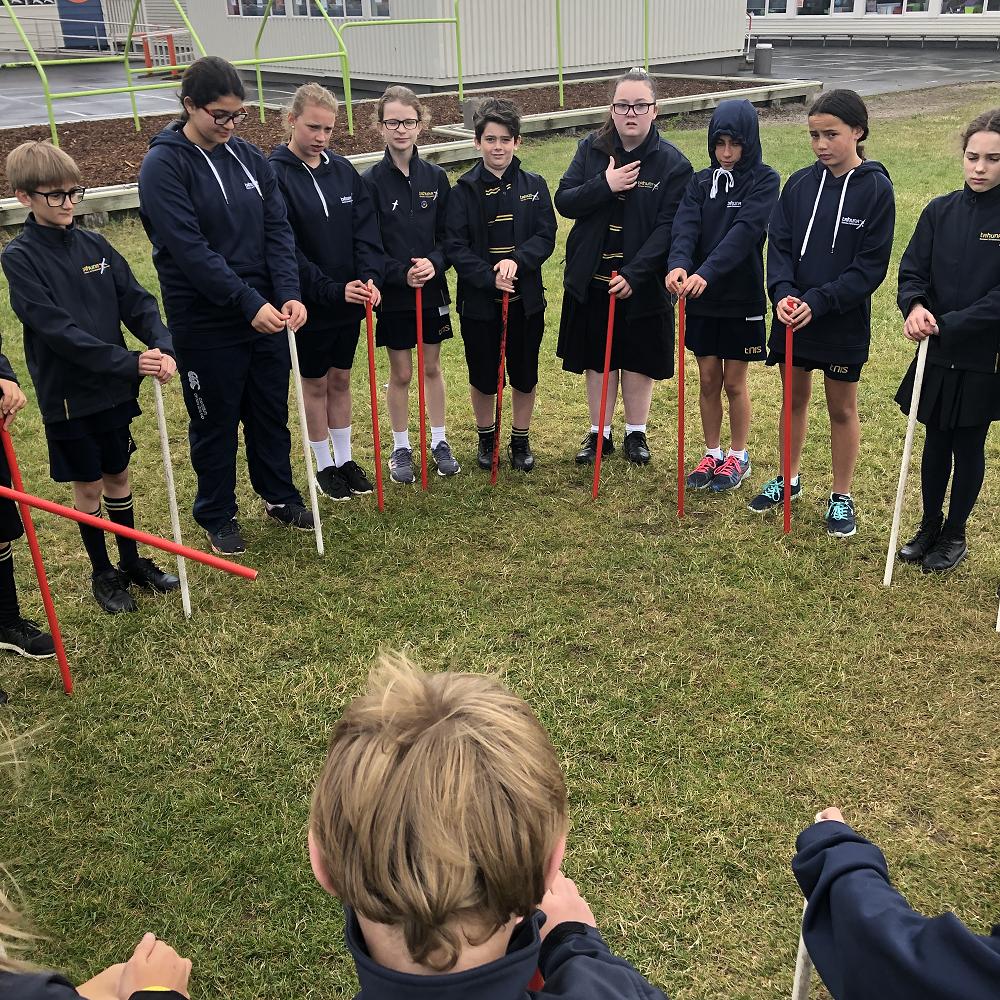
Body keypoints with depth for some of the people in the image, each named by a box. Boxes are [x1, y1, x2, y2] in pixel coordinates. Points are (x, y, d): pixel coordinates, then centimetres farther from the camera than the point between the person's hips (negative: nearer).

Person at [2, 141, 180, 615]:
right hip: (68, 393, -4)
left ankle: (132, 560, 33)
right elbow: (55, 328, -22)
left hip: (114, 387, 4)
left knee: (118, 475, 17)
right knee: (88, 484, 9)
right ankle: (102, 573, 26)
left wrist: (162, 346, -21)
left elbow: (137, 301, -1)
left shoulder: (95, 244, 3)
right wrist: (129, 362, -27)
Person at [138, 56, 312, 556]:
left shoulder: (250, 158, 4)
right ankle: (218, 517, 28)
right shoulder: (163, 166, -12)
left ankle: (279, 495, 37)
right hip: (205, 323, -5)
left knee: (271, 411, 17)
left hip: (267, 315, 5)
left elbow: (278, 230, 0)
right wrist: (249, 302, -25)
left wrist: (289, 294, -15)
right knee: (216, 422, 10)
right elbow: (190, 248, -21)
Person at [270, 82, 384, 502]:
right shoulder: (275, 176, -14)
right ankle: (324, 466, 25)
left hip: (349, 301, 5)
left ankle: (345, 459, 30)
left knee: (340, 379, 16)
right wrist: (333, 290, -24)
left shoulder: (343, 170, 3)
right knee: (315, 384, 10)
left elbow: (365, 229, -2)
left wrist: (370, 277, -18)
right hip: (309, 305, -5)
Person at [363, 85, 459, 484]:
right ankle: (401, 448, 22)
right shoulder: (371, 181, -9)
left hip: (432, 289, 3)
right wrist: (401, 273, -21)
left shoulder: (435, 177, 0)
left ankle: (439, 441, 26)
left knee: (432, 367, 13)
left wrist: (434, 262, -17)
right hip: (392, 293, -2)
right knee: (400, 373, 7)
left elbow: (449, 235, 2)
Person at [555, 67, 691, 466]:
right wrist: (605, 186, -21)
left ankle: (636, 433, 28)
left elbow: (667, 227, -14)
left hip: (642, 283, -2)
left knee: (637, 360, 11)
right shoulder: (591, 149, 0)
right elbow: (564, 201, -5)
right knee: (597, 359, 12)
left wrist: (634, 273, -24)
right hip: (591, 279, 2)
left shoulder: (673, 162, -9)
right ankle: (599, 432, 27)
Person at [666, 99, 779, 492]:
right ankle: (712, 454, 27)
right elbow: (685, 226, -11)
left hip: (742, 297, -4)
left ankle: (738, 457, 24)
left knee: (734, 381, 6)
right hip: (702, 299, 4)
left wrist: (707, 272, -36)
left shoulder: (765, 180, -8)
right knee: (708, 381, 11)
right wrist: (678, 264, -32)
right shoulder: (701, 182, 5)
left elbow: (744, 232, -23)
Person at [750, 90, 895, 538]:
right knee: (795, 398, 17)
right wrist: (783, 292, -19)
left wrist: (817, 301, -22)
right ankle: (789, 480, 35)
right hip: (793, 315, 4)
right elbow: (779, 244, -1)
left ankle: (841, 497, 23)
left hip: (844, 322, -3)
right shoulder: (799, 184, 0)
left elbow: (871, 266, -13)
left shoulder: (876, 188, -10)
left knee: (842, 408, 9)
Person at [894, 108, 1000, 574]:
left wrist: (948, 324, -22)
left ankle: (954, 535, 27)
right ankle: (929, 526, 32)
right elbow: (912, 270, 0)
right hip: (938, 354, 3)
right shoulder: (940, 211, -1)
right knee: (935, 442, 15)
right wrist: (915, 306, -21)